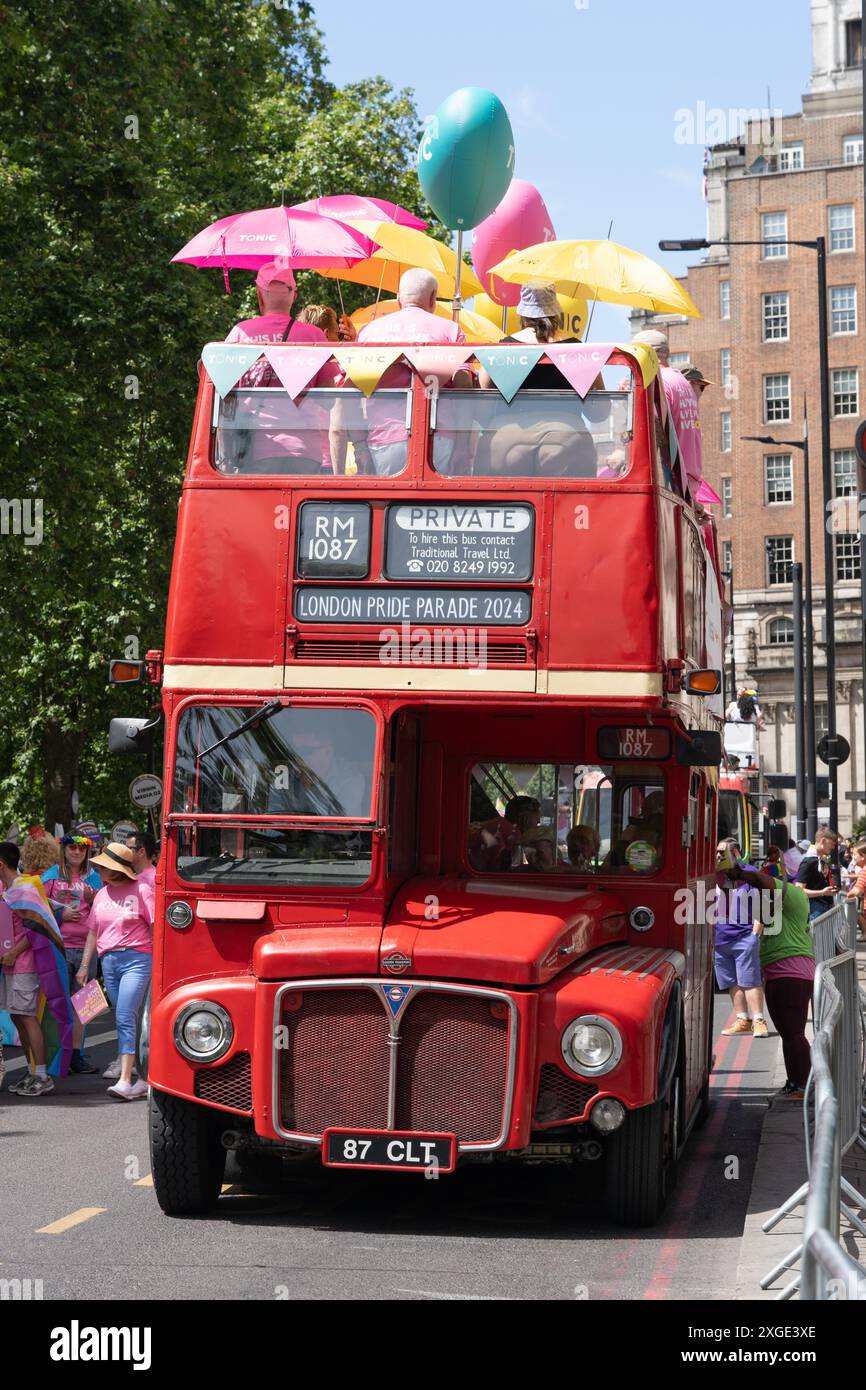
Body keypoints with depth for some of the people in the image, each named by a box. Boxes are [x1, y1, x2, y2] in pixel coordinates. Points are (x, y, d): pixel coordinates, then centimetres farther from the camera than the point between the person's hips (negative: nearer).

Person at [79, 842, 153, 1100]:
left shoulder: (141, 890, -3)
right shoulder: (102, 895, 15)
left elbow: (155, 929, -3)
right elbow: (93, 932, 20)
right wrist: (85, 965, 16)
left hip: (136, 959, -6)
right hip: (108, 961, 6)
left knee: (125, 1018, -15)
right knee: (123, 1018, 11)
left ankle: (125, 1081, -20)